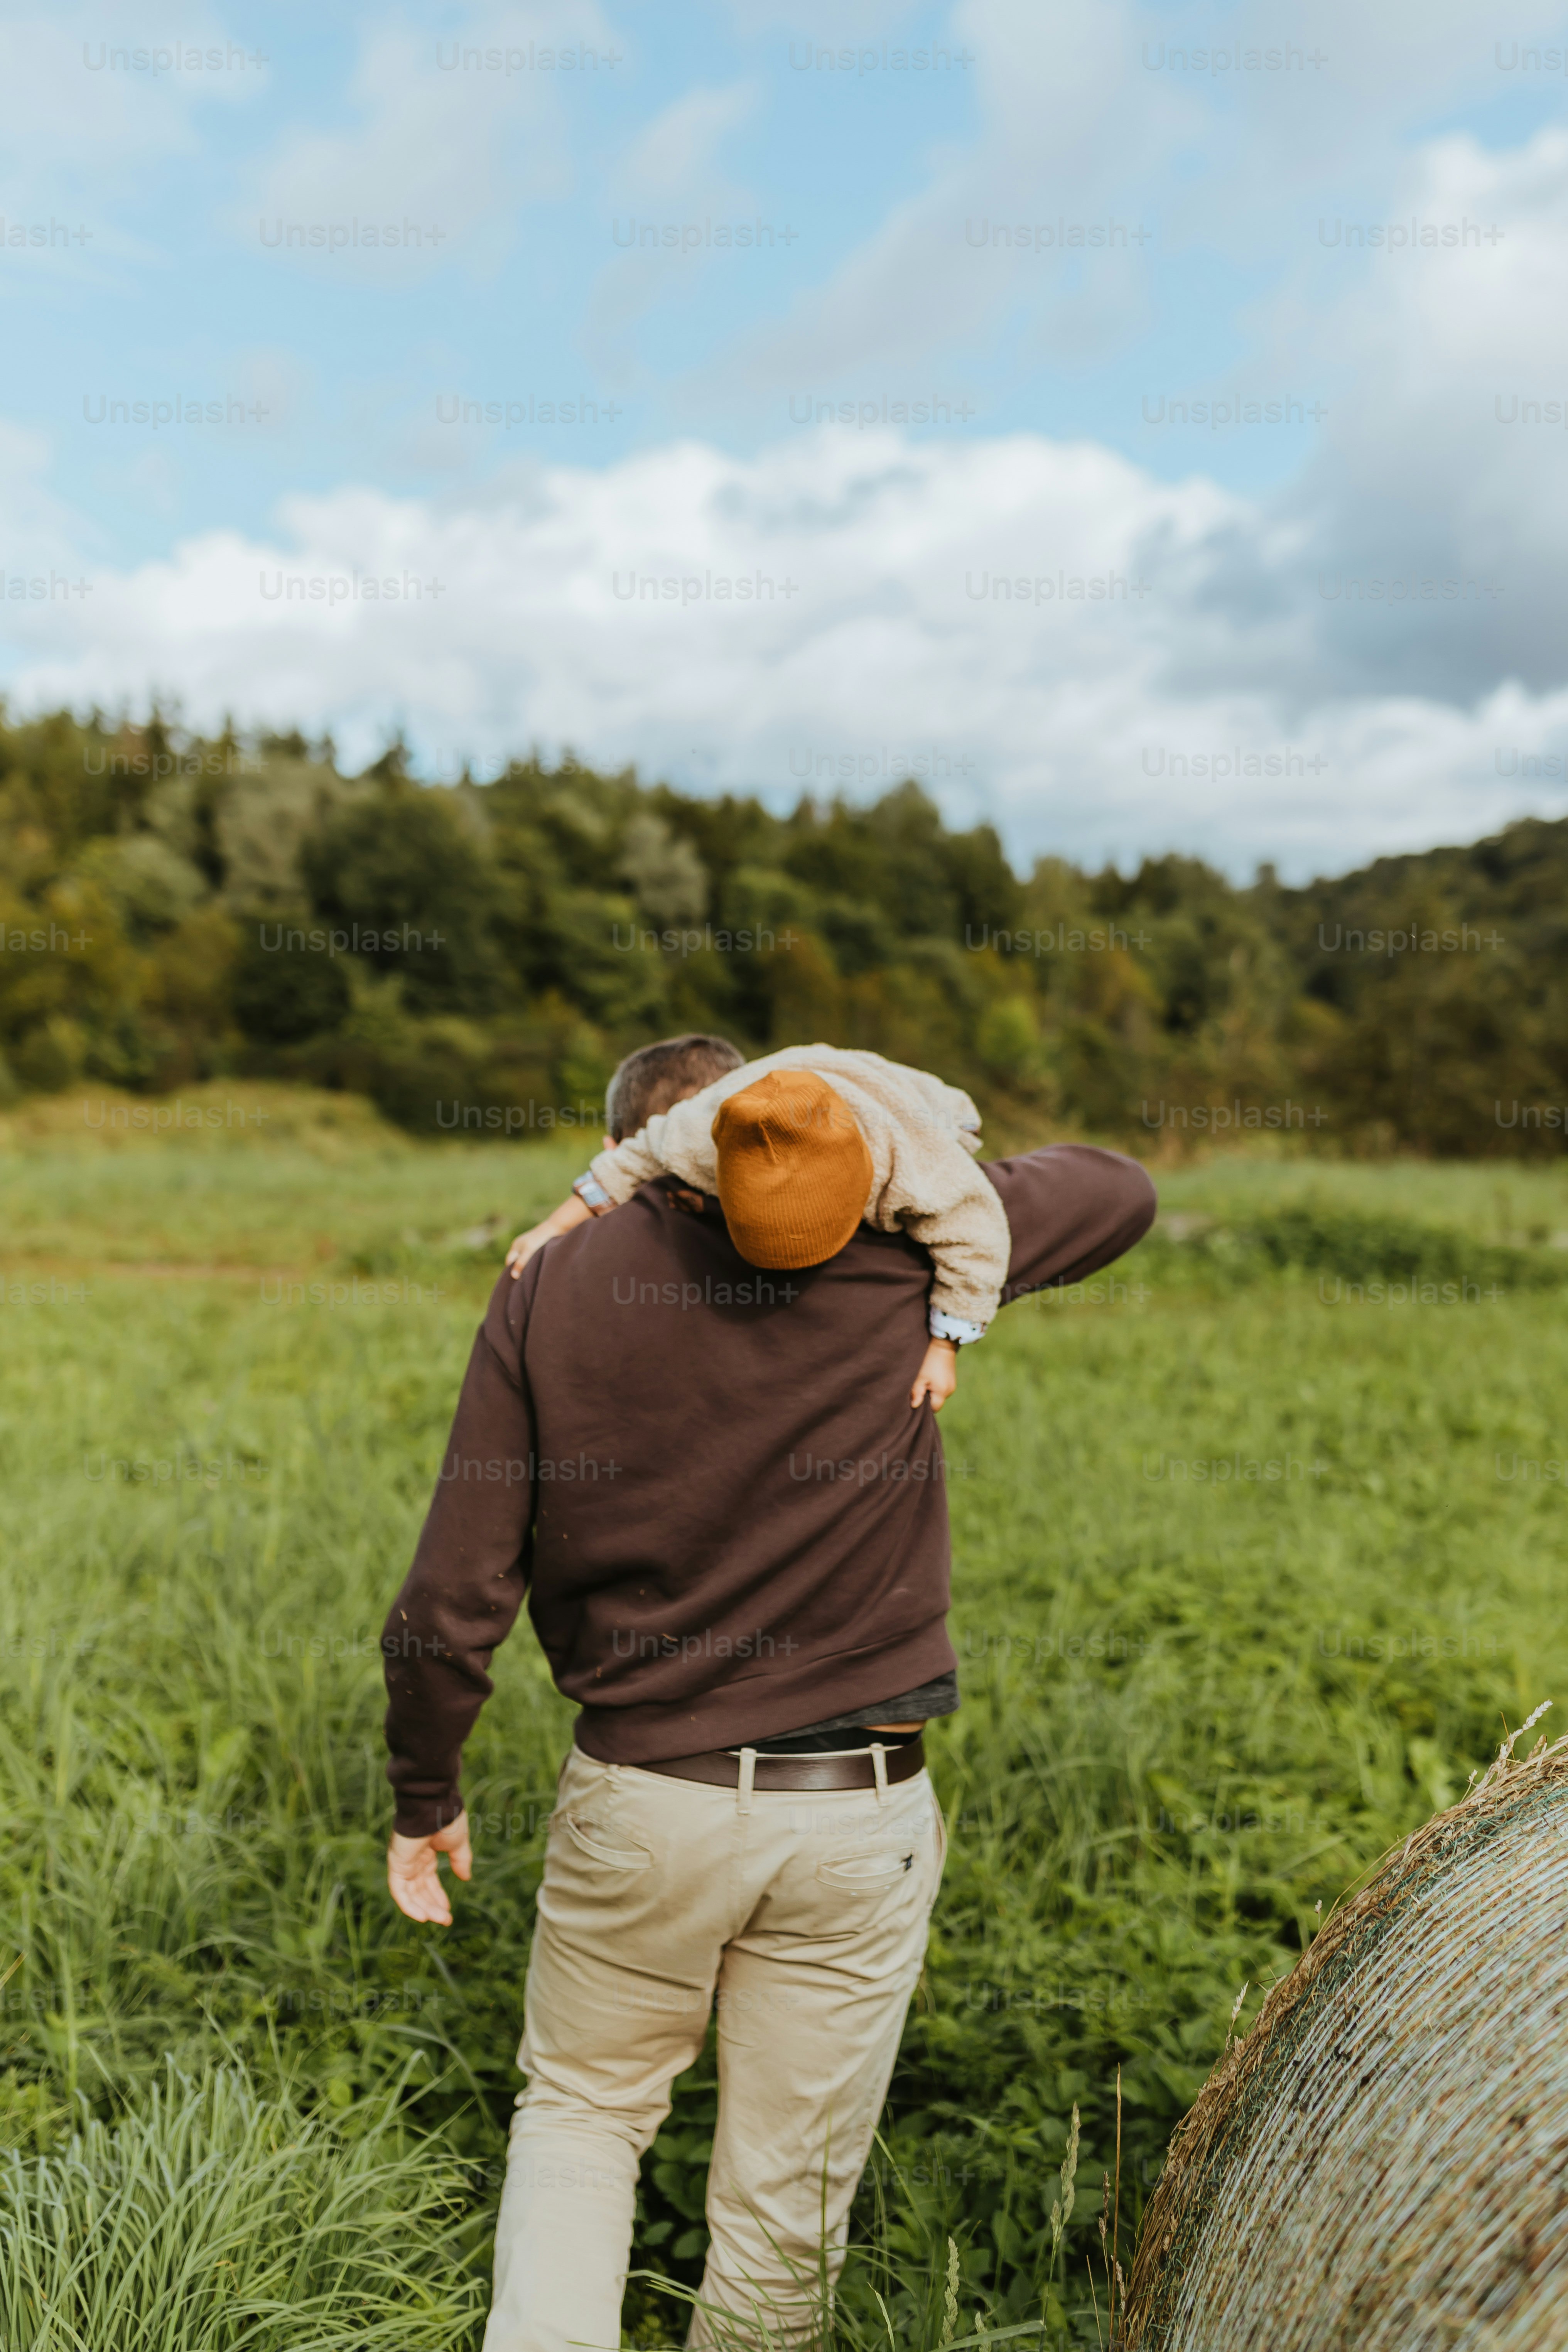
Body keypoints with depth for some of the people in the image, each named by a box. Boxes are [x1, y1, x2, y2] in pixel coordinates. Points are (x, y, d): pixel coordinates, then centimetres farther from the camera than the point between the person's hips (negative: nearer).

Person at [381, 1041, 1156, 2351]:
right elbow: (1121, 1193, 9)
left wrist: (426, 1795, 8)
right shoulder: (886, 1247, -7)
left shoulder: (551, 1288, -5)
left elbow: (455, 1598, -6)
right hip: (859, 1815, 0)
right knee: (788, 2195, 19)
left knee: (581, 2110, 26)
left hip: (640, 1801, 1)